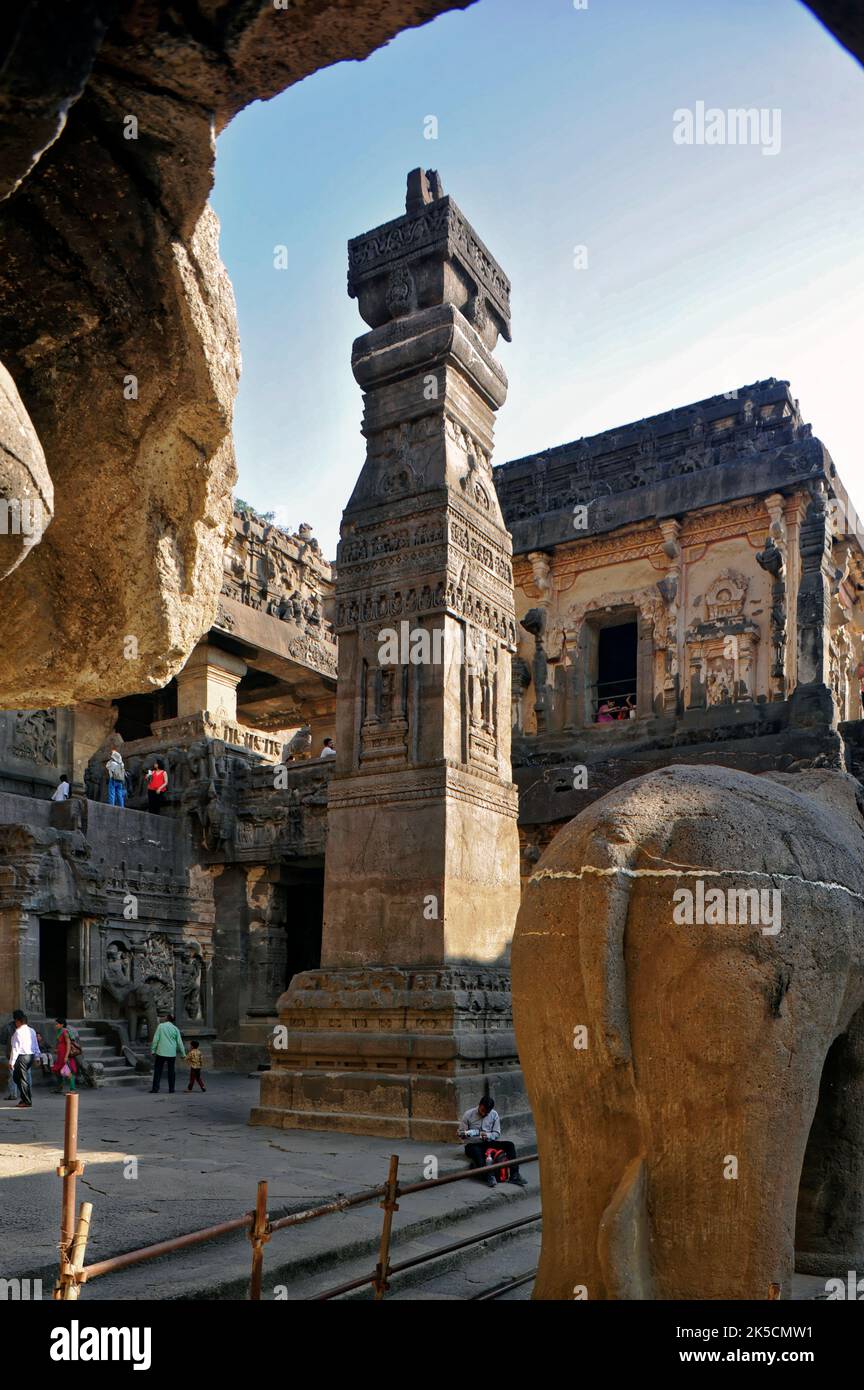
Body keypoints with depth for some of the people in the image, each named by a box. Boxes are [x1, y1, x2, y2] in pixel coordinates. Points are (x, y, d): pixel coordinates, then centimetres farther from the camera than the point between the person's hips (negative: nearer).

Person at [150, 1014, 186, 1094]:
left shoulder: (161, 1026, -2)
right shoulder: (175, 1029, 4)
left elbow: (155, 1039, -5)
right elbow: (179, 1042, 5)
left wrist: (153, 1050, 2)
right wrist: (183, 1054, 12)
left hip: (161, 1052, -2)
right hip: (172, 1053, 2)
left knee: (158, 1071, 3)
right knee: (171, 1071, 9)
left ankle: (155, 1089, -1)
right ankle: (171, 1089, 9)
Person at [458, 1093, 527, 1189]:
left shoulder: (494, 1115, 2)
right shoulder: (468, 1114, -5)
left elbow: (497, 1133, 2)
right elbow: (461, 1134, -1)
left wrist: (488, 1135, -20)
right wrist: (469, 1133, -23)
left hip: (489, 1142, 3)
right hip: (473, 1144, -3)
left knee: (510, 1145, -19)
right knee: (476, 1151, -40)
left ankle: (514, 1175, -24)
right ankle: (489, 1177, -47)